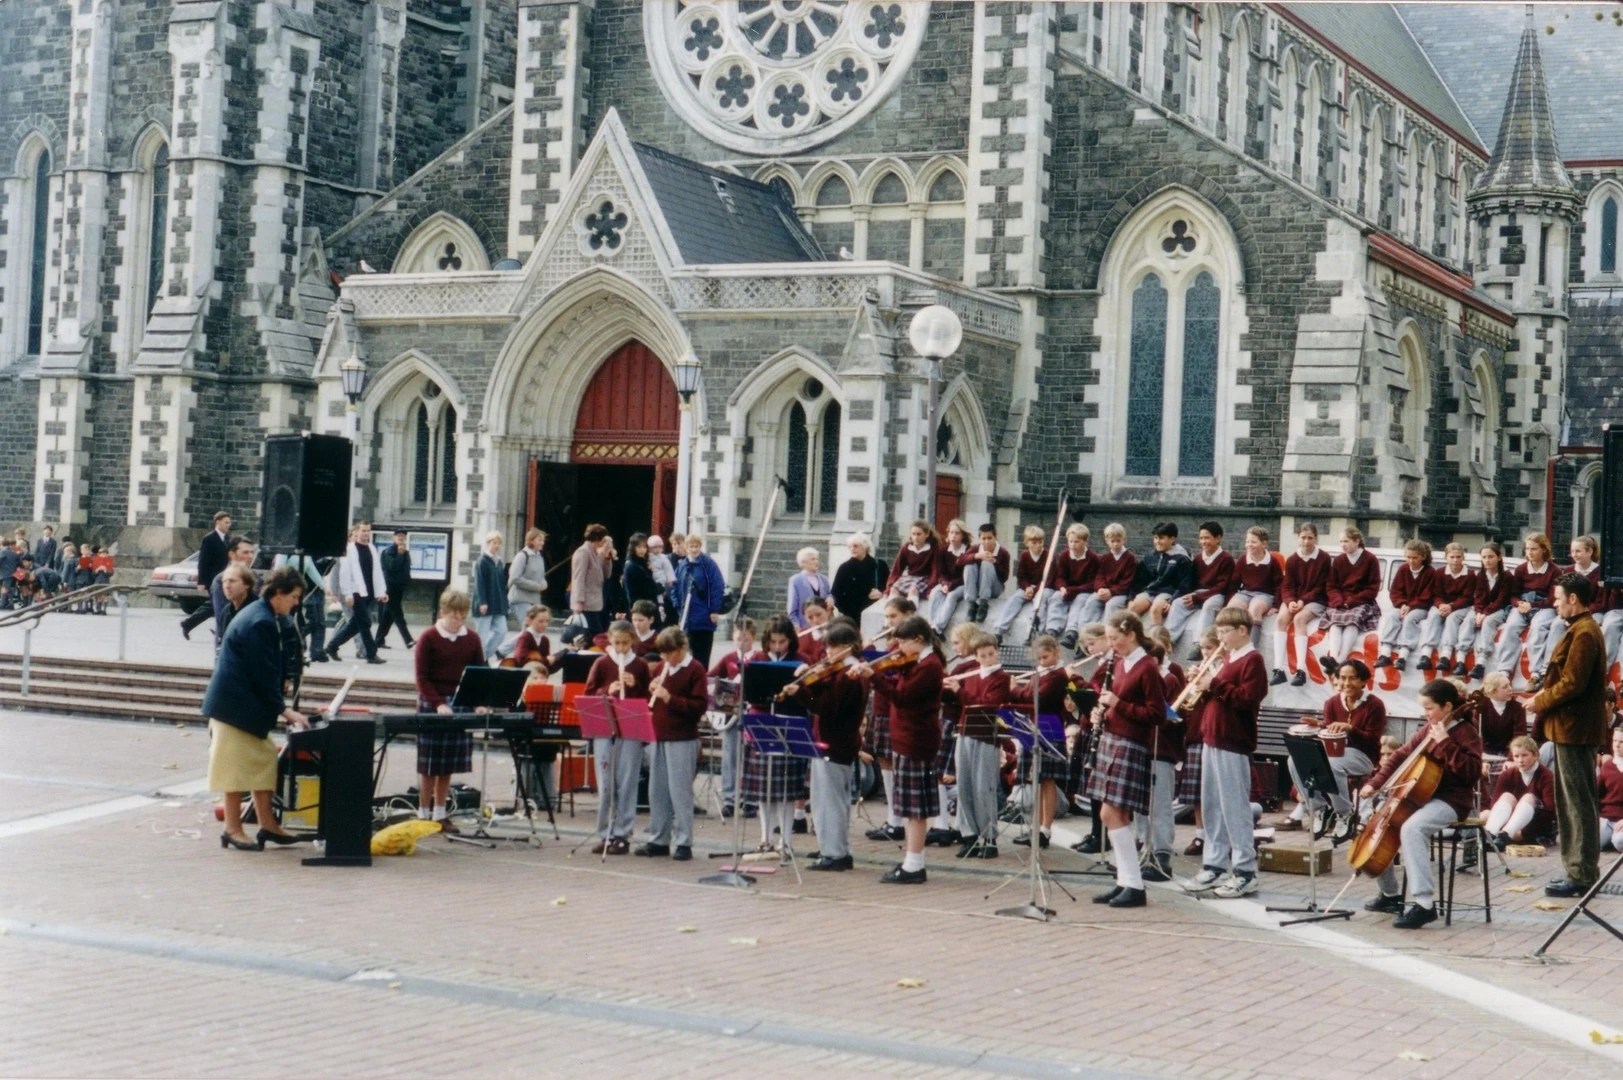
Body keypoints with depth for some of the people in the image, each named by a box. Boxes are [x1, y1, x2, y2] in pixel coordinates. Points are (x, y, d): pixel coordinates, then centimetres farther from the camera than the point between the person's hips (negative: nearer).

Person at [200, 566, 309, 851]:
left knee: (264, 761, 12)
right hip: (235, 705, -11)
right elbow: (264, 674, -20)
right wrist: (284, 709, -14)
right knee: (236, 766, -2)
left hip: (243, 703, 11)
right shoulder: (261, 622, -20)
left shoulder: (257, 615, 13)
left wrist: (281, 707, 16)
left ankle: (267, 824, 17)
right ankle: (233, 830, 5)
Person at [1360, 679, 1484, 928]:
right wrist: (1376, 783, 9)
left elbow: (1472, 772, -23)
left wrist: (1445, 744, -27)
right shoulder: (1428, 730, 13)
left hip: (1451, 801, -9)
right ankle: (1390, 894, 15)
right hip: (1421, 796, 9)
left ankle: (1424, 904, -36)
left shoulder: (1466, 733, -10)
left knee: (1411, 828, -35)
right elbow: (1402, 755, 20)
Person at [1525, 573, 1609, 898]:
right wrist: (1546, 694, 8)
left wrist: (1541, 702, -10)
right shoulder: (1583, 629, 17)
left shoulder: (1583, 633, -17)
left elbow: (1572, 683, -22)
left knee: (1578, 803, -7)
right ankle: (1581, 870, 19)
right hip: (1575, 728, 11)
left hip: (1574, 729, -11)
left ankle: (1582, 875, -4)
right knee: (1575, 801, 13)